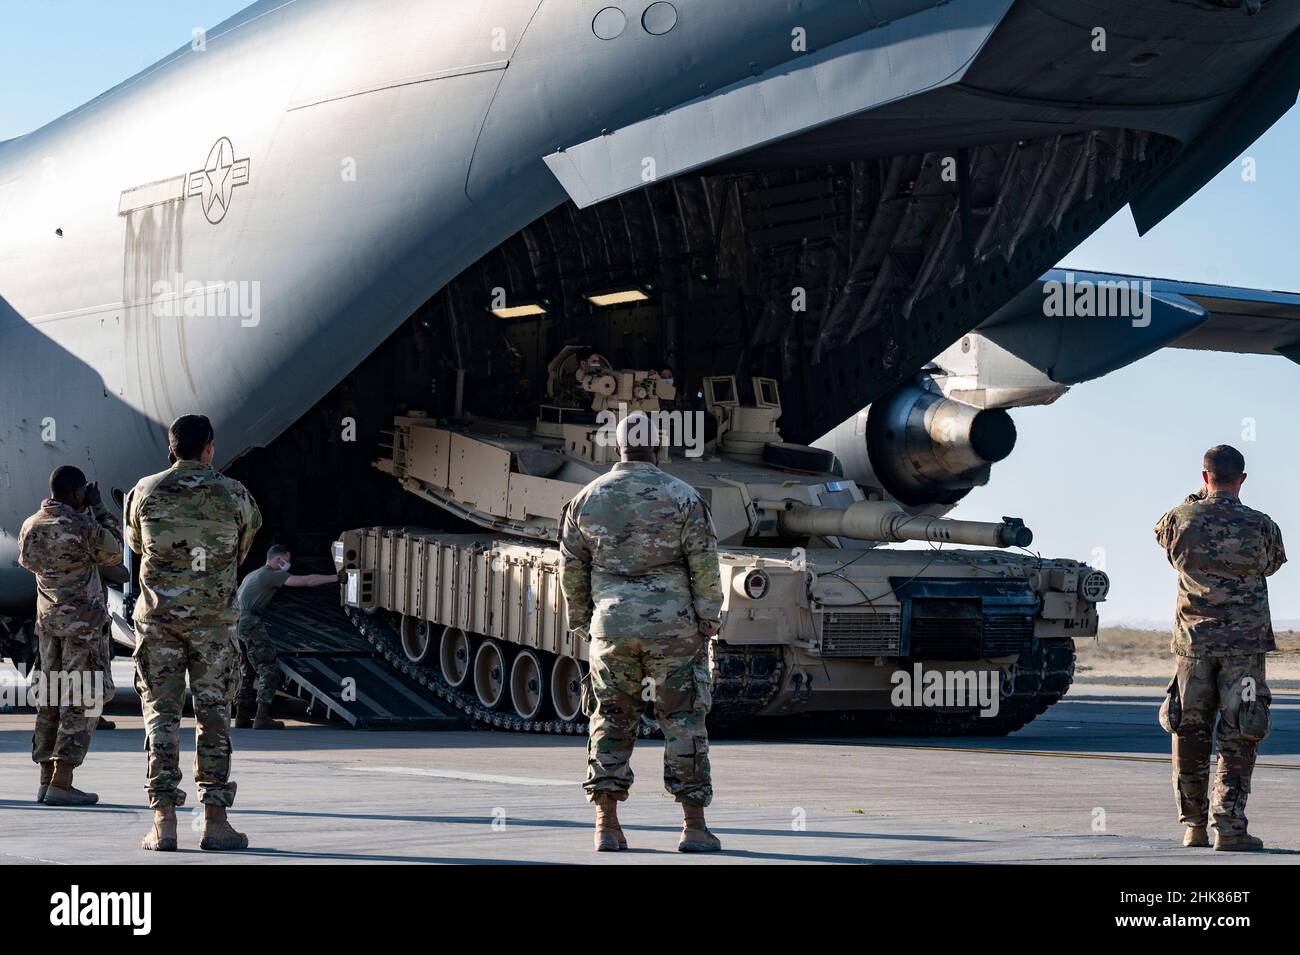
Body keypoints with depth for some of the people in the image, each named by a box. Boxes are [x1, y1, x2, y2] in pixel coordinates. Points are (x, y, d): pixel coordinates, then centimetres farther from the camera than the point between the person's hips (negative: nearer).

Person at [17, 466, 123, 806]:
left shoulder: (30, 527, 3)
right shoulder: (83, 526, -15)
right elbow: (114, 554, 1)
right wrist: (98, 508, 3)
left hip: (47, 618, 7)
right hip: (82, 619, -6)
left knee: (50, 697, 12)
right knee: (81, 700, -4)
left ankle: (47, 778, 12)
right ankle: (61, 783, -10)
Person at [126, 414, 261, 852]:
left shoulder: (146, 492, 0)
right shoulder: (233, 495, -3)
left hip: (159, 618, 1)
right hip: (214, 620, -1)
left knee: (161, 717, 3)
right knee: (214, 717, 3)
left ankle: (164, 822, -2)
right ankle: (215, 821, 0)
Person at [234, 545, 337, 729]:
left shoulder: (253, 575, 25)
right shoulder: (273, 575, -3)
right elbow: (308, 581, -8)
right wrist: (336, 578, -6)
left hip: (236, 623, 9)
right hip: (250, 624, -9)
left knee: (249, 672, 18)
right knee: (268, 672, -7)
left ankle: (242, 717, 17)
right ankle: (262, 718, -14)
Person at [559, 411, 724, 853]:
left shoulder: (586, 499, 5)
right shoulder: (682, 497, -4)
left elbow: (571, 570, 9)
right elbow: (704, 565, -5)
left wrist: (582, 623, 19)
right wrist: (708, 621, 3)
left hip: (611, 628, 2)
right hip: (673, 626, -2)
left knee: (611, 721, 10)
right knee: (683, 721, 4)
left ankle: (607, 825, 5)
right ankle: (693, 826, 3)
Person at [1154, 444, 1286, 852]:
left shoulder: (1181, 519, -3)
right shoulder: (1261, 527, -6)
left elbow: (1161, 532, 22)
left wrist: (1199, 498, 30)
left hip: (1194, 642, 2)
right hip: (1245, 645, -2)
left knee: (1190, 735, 11)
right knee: (1238, 740, 0)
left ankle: (1194, 825, 15)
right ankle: (1228, 827, -7)